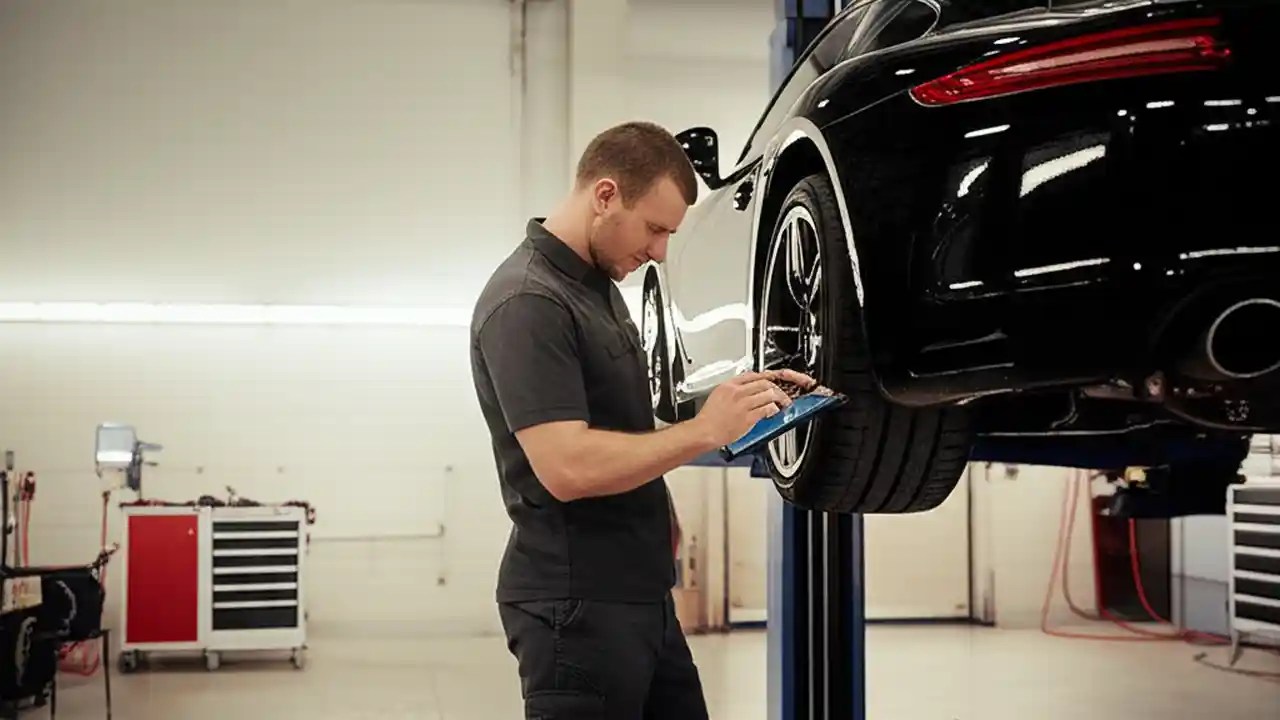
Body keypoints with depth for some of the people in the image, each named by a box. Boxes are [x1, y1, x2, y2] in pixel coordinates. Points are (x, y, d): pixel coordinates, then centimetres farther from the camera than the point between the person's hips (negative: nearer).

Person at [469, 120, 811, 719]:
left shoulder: (598, 284, 13)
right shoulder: (527, 302, -18)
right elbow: (567, 467, -26)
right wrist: (705, 430, -20)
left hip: (642, 594, 10)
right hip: (575, 607, -9)